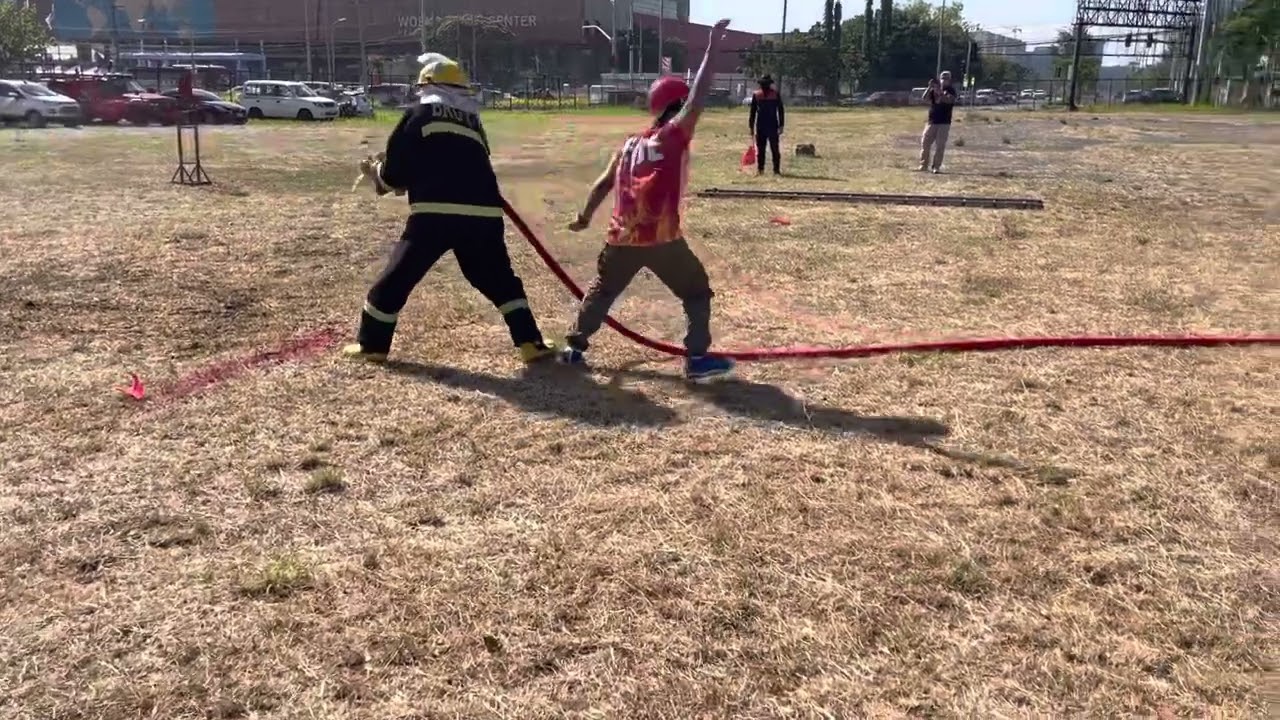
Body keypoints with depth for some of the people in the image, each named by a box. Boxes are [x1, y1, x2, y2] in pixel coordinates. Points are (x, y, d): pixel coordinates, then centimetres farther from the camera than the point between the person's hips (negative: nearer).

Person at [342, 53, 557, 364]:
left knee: (397, 277, 12)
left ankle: (372, 344, 20)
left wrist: (378, 171, 31)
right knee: (500, 280, 19)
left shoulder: (417, 115, 10)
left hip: (434, 212, -4)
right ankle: (531, 343, 12)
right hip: (482, 214, 4)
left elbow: (394, 175, 7)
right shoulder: (473, 121, 24)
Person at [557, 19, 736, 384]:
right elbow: (698, 99, -17)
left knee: (601, 291, 24)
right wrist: (712, 50, -16)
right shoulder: (674, 135, -6)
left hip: (622, 237, 6)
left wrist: (585, 217, 28)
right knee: (697, 292, 9)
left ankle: (574, 347, 28)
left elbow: (604, 184, 15)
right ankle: (698, 359, 3)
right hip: (662, 238, -6)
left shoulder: (631, 143, 12)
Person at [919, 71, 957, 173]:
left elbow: (949, 99, -20)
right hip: (932, 121, 3)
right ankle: (923, 165, 10)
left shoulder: (951, 90, 0)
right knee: (925, 143, 1)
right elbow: (925, 99, -3)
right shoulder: (933, 90, 9)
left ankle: (936, 167, 1)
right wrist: (930, 87, -13)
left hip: (944, 123, -3)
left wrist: (939, 92, -28)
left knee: (940, 146, -4)